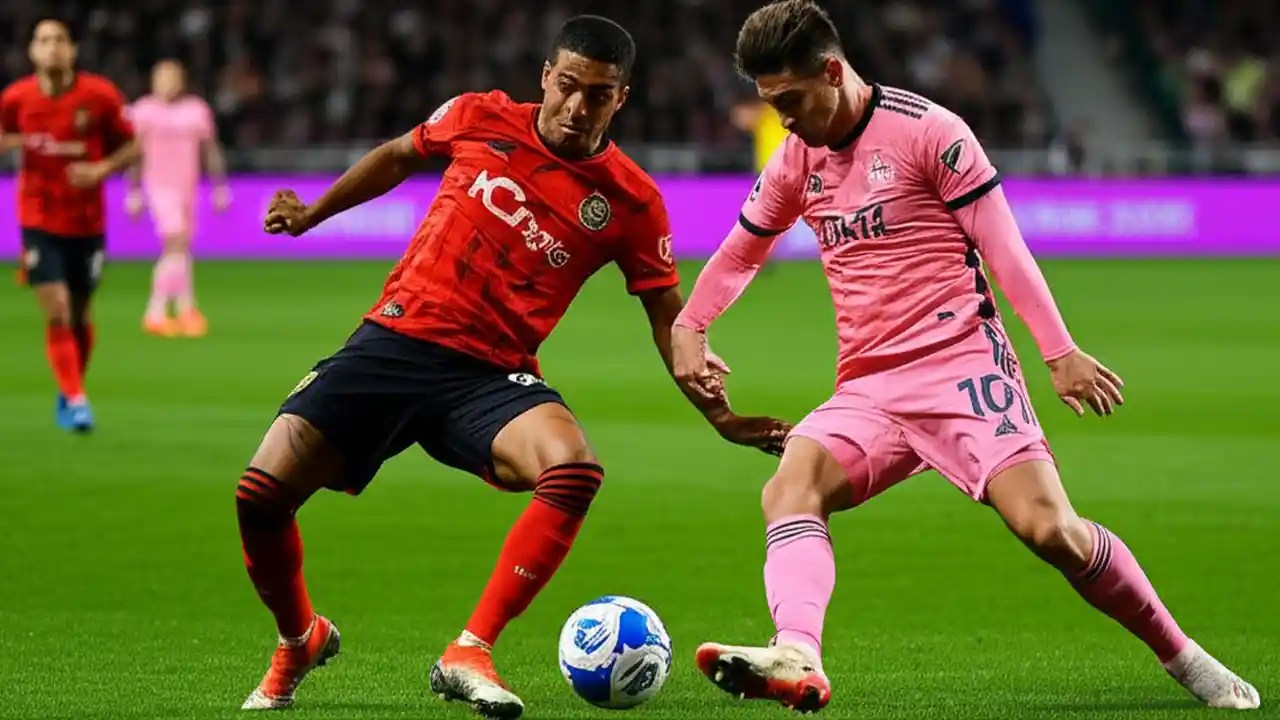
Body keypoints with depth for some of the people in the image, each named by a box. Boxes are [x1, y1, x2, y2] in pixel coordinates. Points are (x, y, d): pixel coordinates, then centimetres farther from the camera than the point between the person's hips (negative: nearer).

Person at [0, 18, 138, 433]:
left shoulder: (99, 96, -8)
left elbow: (131, 147, 1)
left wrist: (101, 169, -16)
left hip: (87, 222, 1)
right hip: (39, 222, -1)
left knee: (80, 316, 10)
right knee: (56, 312, -14)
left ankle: (68, 394, 32)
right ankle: (75, 401, -11)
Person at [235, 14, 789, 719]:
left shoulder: (632, 202, -2)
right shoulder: (480, 119, 1)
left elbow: (668, 320, 7)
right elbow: (399, 155, 21)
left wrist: (722, 416, -1)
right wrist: (312, 214, 27)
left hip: (490, 375, -1)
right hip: (391, 342, 1)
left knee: (574, 469, -33)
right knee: (260, 493, -11)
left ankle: (469, 655, -25)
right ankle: (298, 642, 20)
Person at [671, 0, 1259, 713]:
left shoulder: (927, 130, -6)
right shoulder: (796, 161, 13)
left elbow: (1002, 243, -6)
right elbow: (739, 254, 29)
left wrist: (1061, 352, -9)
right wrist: (689, 327, 16)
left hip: (963, 367, -5)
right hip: (869, 391, 5)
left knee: (1048, 527, -19)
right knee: (790, 486, -24)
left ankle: (1183, 657, 1)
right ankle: (797, 659, -46)